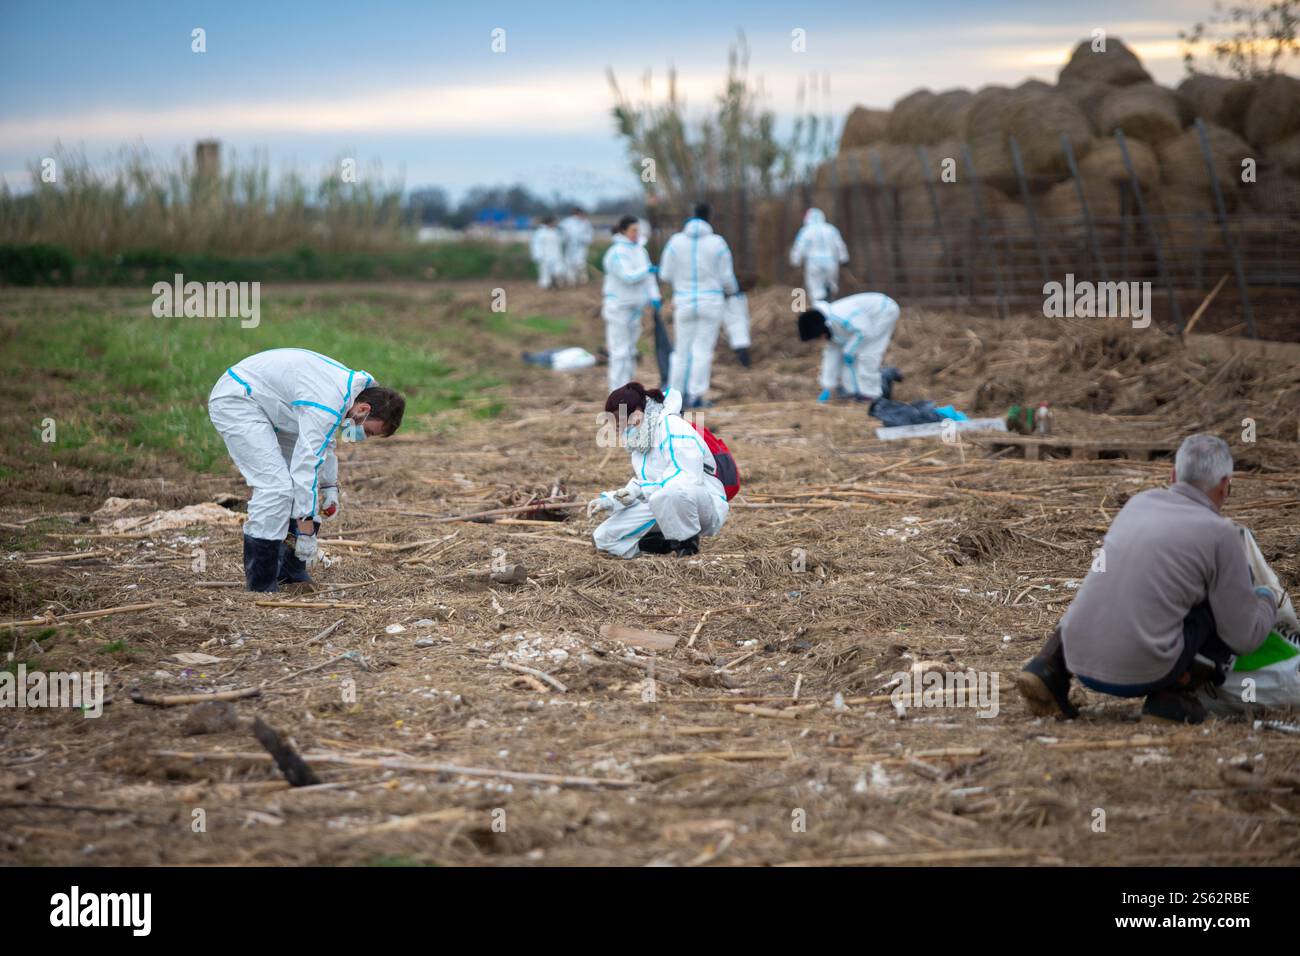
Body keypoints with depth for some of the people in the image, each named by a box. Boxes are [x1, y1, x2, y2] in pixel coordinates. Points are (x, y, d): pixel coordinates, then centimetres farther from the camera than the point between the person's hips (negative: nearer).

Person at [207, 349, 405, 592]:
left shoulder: (347, 385, 3)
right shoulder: (327, 405, -29)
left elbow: (323, 440, 20)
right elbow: (306, 466, -31)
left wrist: (330, 487, 18)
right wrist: (306, 531, -27)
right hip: (233, 401, -11)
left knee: (296, 480, 10)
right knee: (275, 485, -18)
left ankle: (291, 571, 16)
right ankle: (260, 586, -12)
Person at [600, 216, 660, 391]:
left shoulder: (639, 250, 9)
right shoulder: (617, 253, -16)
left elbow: (648, 277, 8)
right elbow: (628, 277, -26)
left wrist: (654, 296, -6)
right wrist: (647, 270, -12)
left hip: (633, 309, 8)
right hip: (618, 308, -8)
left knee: (629, 351, 12)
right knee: (620, 352, -7)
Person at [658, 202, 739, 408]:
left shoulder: (676, 241, -2)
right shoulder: (717, 243, -5)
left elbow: (666, 274, 0)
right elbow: (726, 277, -2)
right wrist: (733, 289, 22)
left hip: (684, 303, 2)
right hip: (711, 302, -2)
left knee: (682, 350, 11)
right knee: (703, 350, 1)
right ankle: (696, 396, -5)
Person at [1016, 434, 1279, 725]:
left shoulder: (1139, 502, 14)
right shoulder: (1221, 534, -2)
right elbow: (1245, 637, 3)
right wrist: (1268, 601, 23)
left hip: (1079, 658, 5)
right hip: (1140, 673, -5)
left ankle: (1050, 665, 12)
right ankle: (1175, 692, 5)